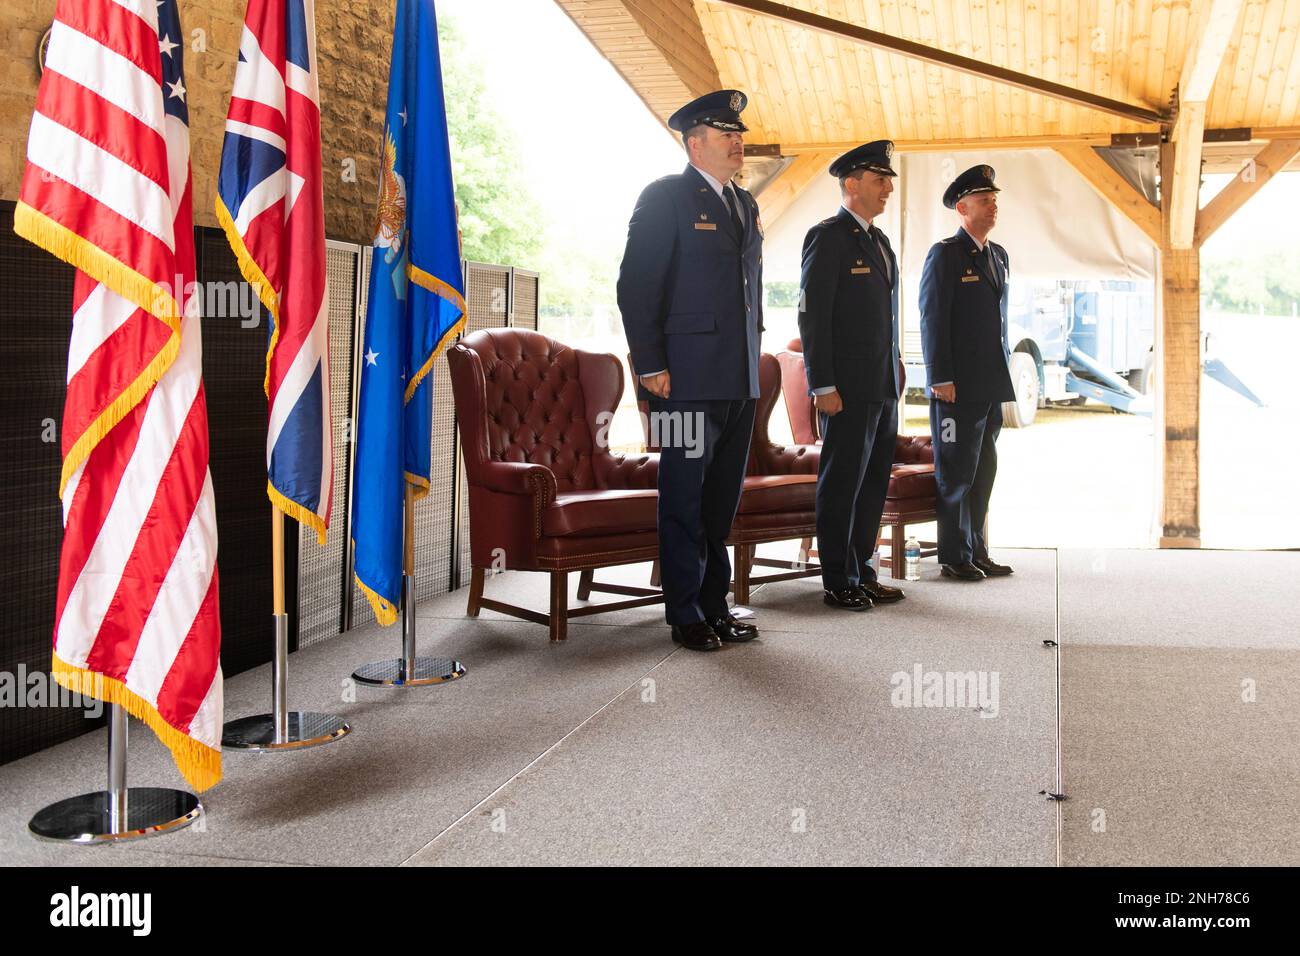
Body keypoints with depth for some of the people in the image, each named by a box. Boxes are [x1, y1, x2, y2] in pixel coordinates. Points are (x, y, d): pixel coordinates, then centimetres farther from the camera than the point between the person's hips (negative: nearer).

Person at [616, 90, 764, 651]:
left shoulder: (745, 204, 18)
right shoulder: (666, 197, -4)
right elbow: (635, 286, -9)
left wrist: (753, 354, 16)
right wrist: (650, 366, -14)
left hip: (740, 377, 7)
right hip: (687, 376, -7)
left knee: (723, 497, 11)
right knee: (684, 496, 0)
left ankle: (715, 604, 21)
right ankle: (686, 616, 9)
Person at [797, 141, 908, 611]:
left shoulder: (879, 240, 18)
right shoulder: (827, 237, -8)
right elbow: (812, 316, -13)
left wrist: (896, 366, 15)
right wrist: (823, 387, -18)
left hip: (884, 387, 9)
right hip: (848, 389, -8)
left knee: (873, 484, 12)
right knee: (842, 485, -1)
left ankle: (862, 573, 22)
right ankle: (837, 582, 8)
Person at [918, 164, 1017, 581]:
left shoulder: (999, 256, 17)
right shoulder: (945, 254, -6)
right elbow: (932, 319, -11)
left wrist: (1003, 373, 16)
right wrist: (941, 379, -16)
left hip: (991, 385, 7)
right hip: (957, 386, -7)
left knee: (983, 471, 11)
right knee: (957, 472, -1)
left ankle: (976, 550, 20)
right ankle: (954, 557, 9)